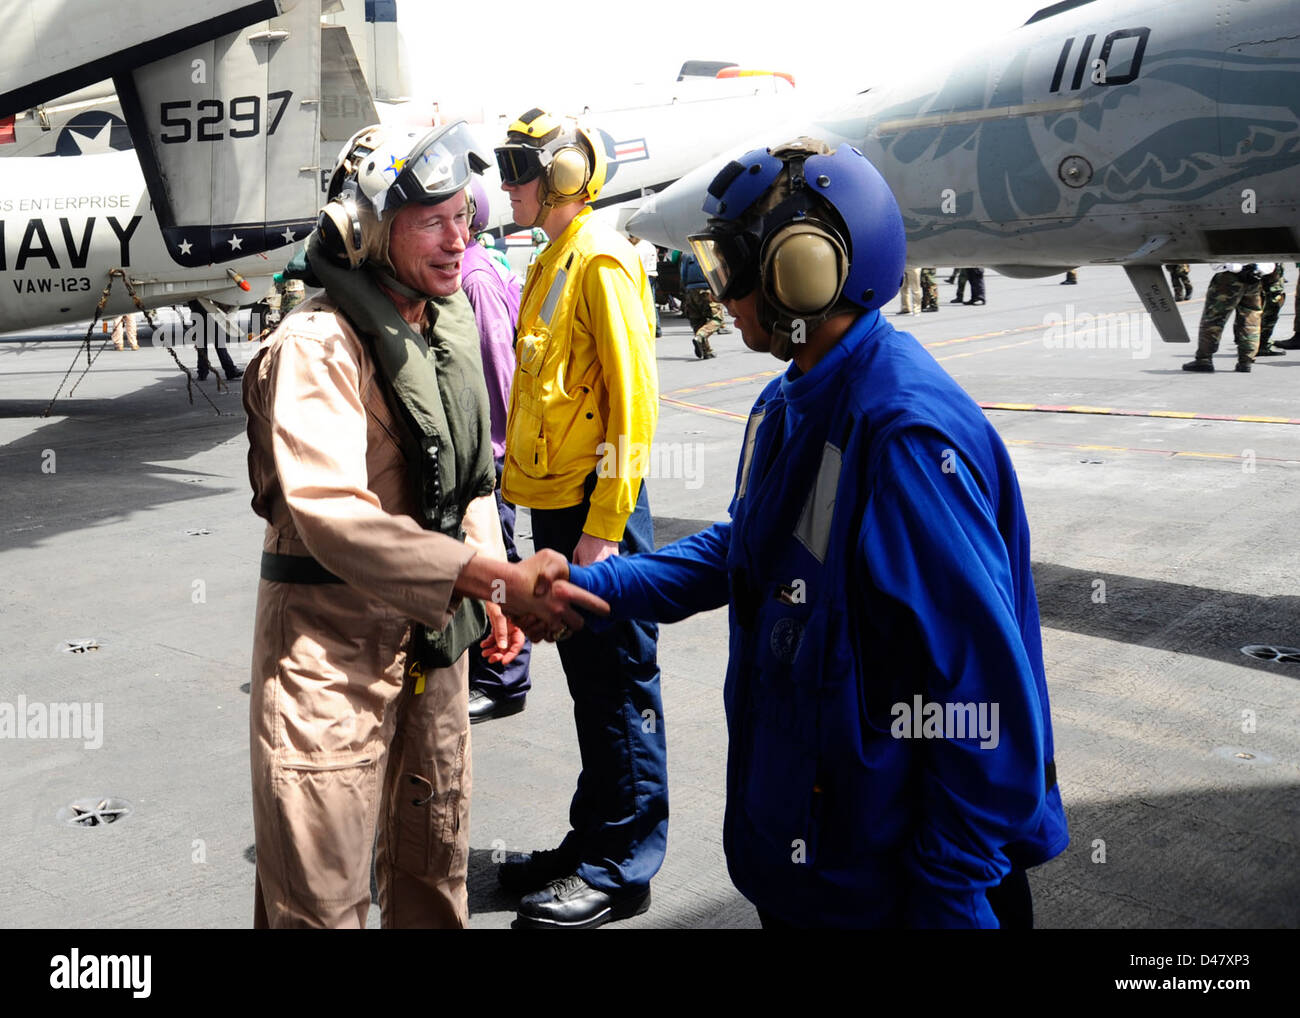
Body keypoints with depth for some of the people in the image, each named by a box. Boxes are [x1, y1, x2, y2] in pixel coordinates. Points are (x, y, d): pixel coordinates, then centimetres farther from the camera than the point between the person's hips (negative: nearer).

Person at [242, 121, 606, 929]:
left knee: (436, 861, 22)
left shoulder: (451, 324, 7)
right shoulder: (318, 345, -19)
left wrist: (491, 593, 1)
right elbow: (331, 513, -30)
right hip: (332, 639, -7)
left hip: (432, 633, 8)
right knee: (322, 896, 3)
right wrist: (498, 578, -34)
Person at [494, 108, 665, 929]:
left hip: (597, 509, -10)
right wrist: (526, 482, 19)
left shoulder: (601, 261, -12)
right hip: (556, 504, 10)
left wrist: (604, 525, -20)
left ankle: (621, 868, 11)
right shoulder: (554, 262, 17)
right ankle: (593, 839, 29)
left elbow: (632, 399, -18)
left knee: (620, 686, 0)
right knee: (588, 681, 16)